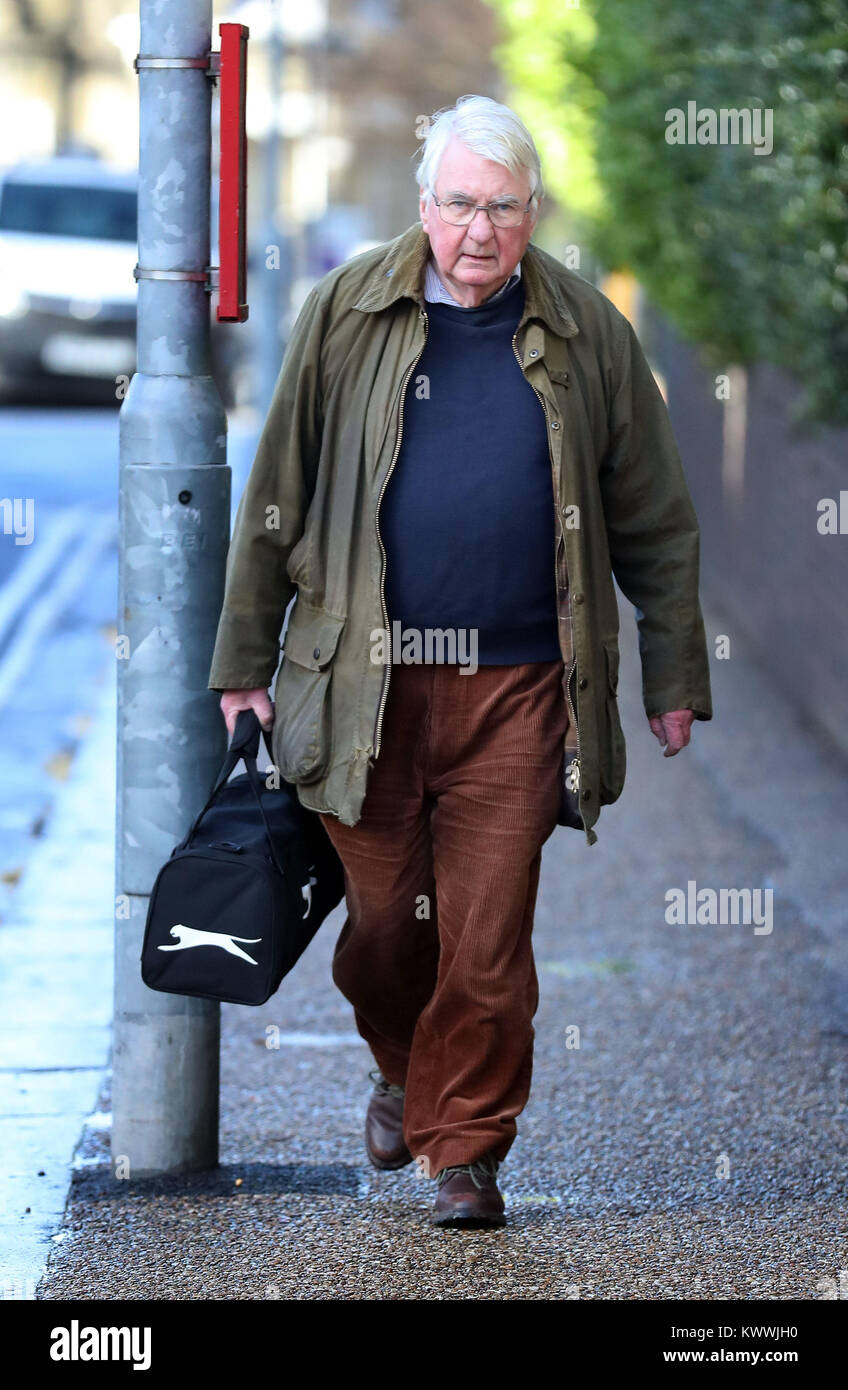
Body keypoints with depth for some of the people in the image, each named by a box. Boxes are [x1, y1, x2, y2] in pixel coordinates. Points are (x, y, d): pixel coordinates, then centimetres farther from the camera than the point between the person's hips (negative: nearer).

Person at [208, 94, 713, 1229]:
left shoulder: (586, 335, 5)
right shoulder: (347, 314, 3)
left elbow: (655, 523, 11)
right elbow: (278, 496, 7)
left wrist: (675, 678, 11)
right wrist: (245, 660, 6)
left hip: (517, 681, 0)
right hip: (368, 683, 0)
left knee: (488, 942, -3)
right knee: (383, 924, 7)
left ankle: (467, 1150, 12)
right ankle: (405, 1070, 37)